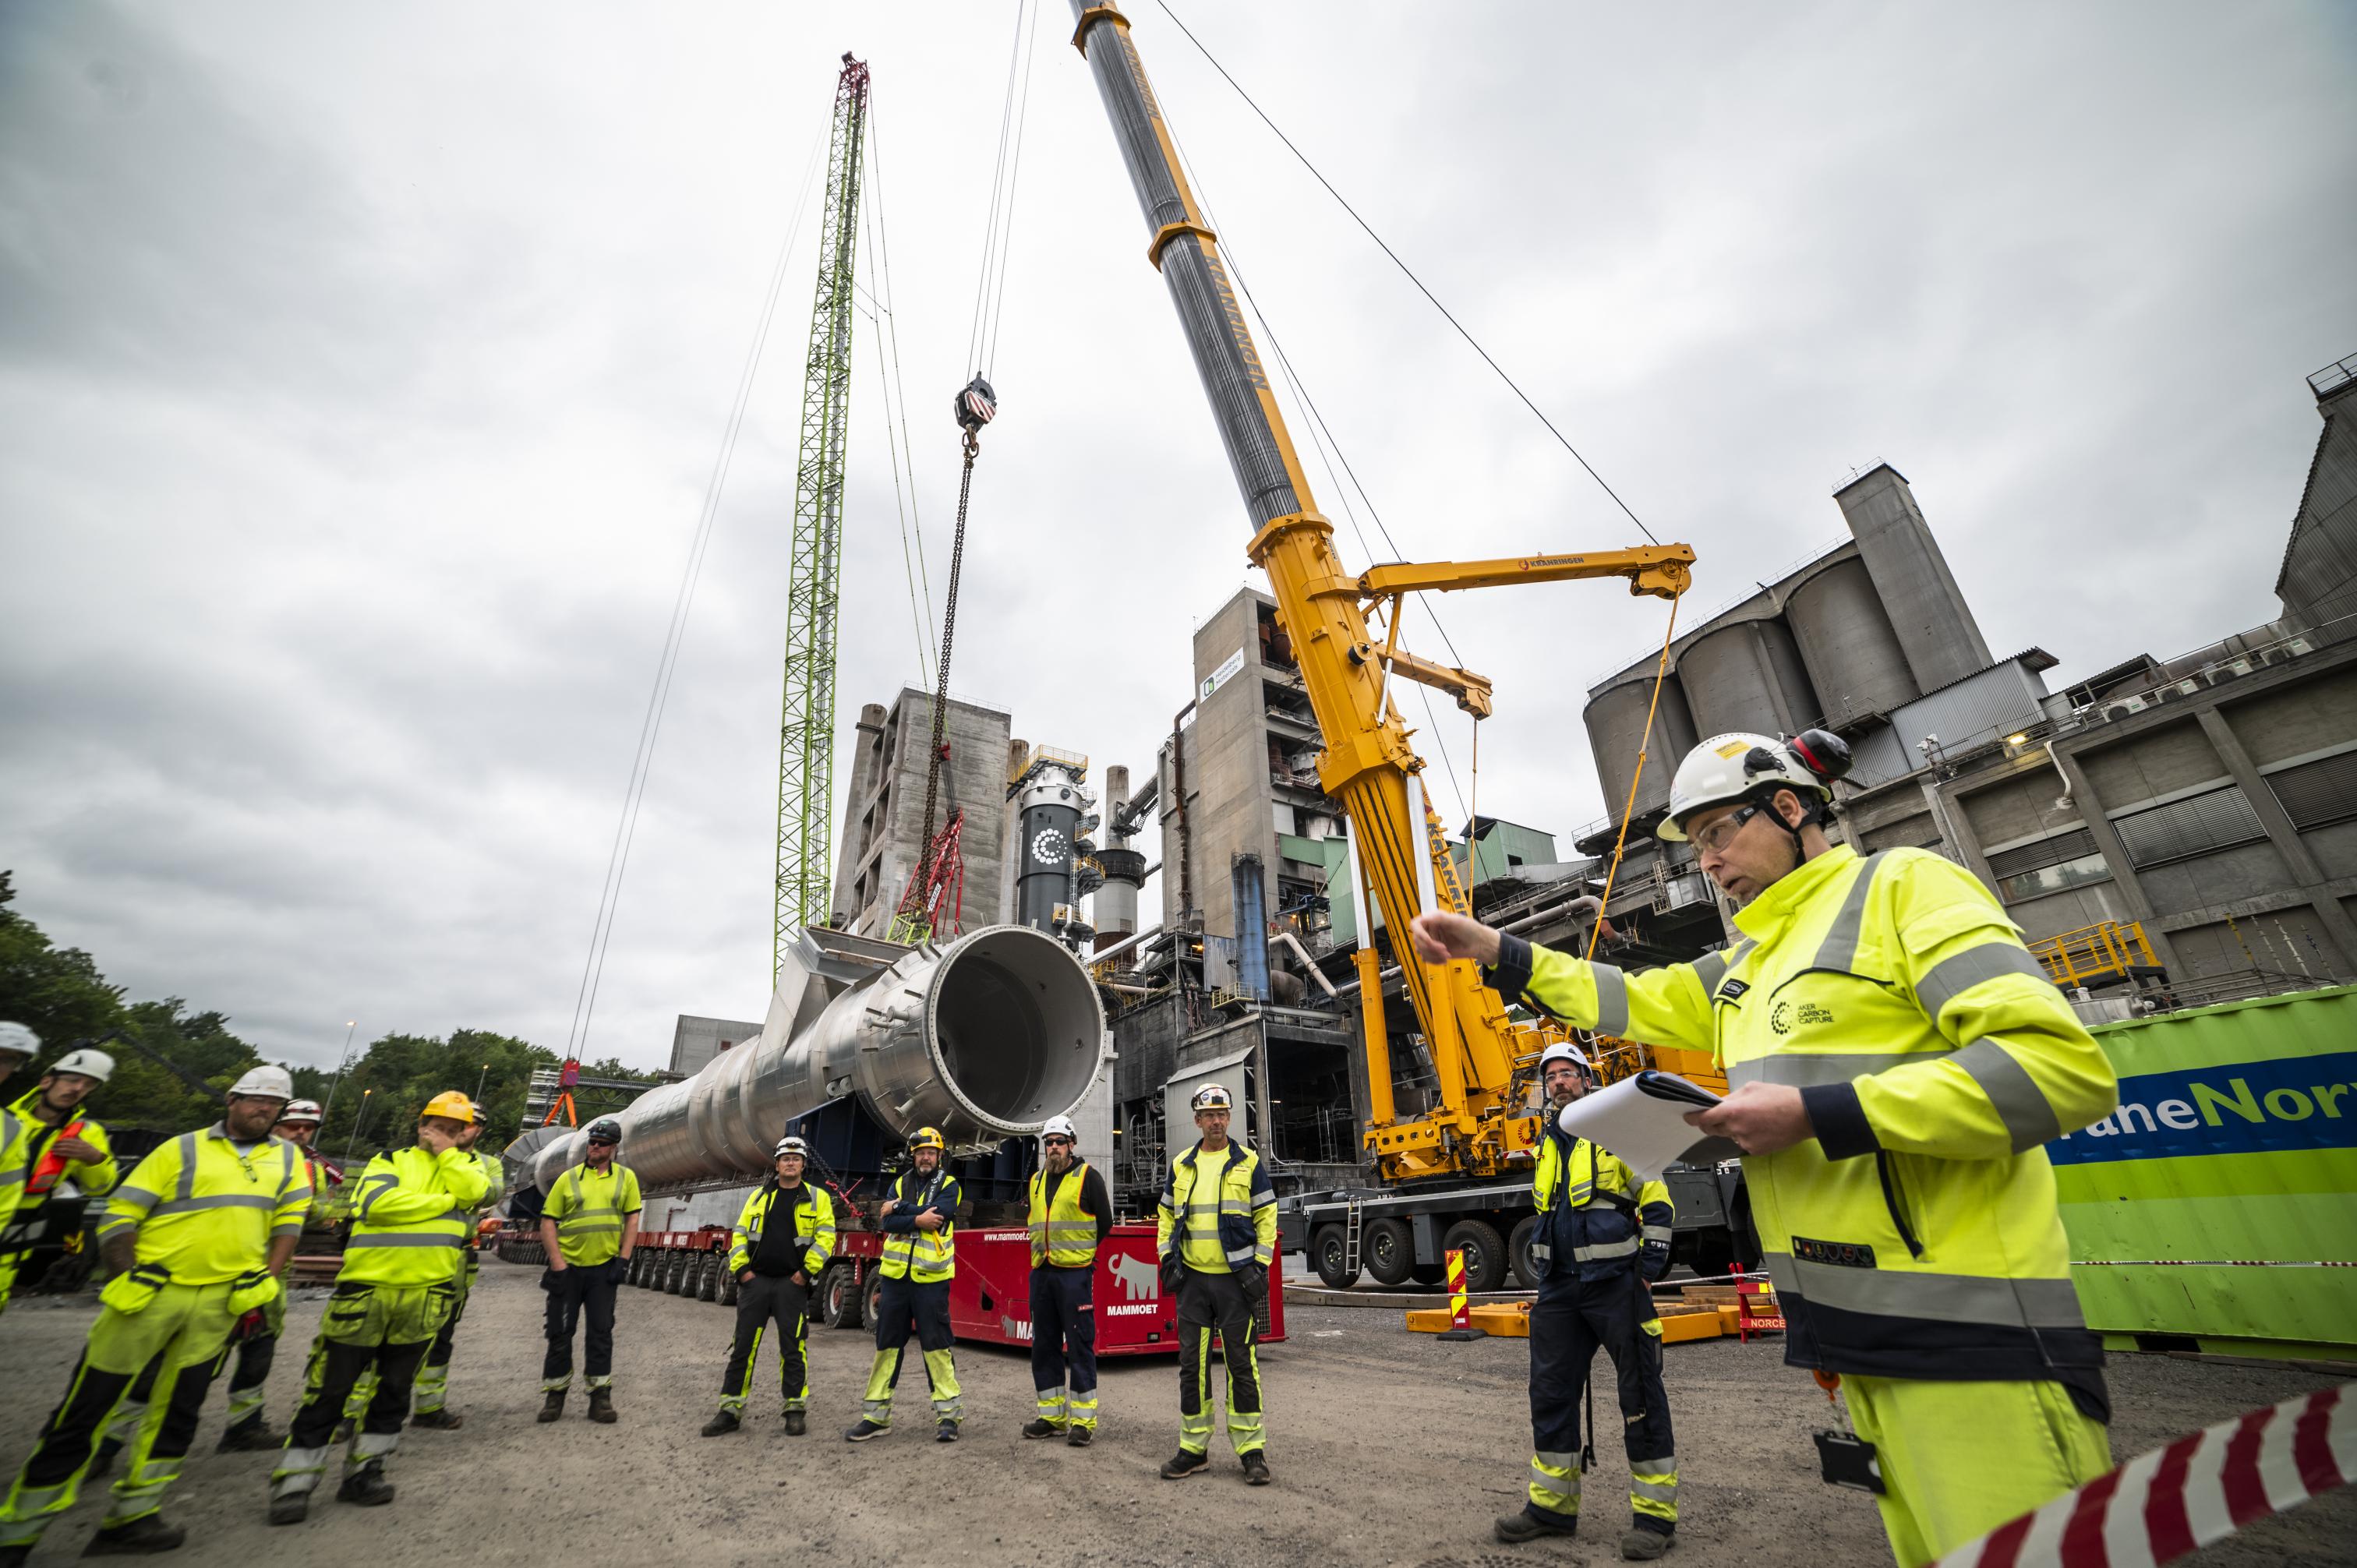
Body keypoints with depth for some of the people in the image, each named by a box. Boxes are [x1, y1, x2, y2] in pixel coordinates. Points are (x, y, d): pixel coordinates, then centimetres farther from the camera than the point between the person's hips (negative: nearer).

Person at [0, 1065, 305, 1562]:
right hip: (149, 1292, -3)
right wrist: (126, 1277, -14)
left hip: (223, 1300, 3)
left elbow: (288, 1223, 8)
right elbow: (120, 1216, -4)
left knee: (179, 1412, 10)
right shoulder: (182, 1150, -3)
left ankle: (131, 1517, 25)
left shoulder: (288, 1159, 7)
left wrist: (265, 1279, -2)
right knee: (86, 1408, 2)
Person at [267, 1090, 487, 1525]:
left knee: (395, 1389, 12)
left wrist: (445, 1152, -10)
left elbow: (473, 1191, -13)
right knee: (330, 1389, 4)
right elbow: (380, 1203, -16)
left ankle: (363, 1472, 27)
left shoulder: (465, 1165, 9)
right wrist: (445, 1201, -12)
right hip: (367, 1288, -2)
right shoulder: (390, 1161, 3)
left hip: (425, 1296, 2)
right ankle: (294, 1482, 18)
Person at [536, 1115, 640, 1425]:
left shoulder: (626, 1177, 3)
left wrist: (623, 1259, -6)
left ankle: (600, 1396, 12)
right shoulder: (569, 1178, 1)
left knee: (601, 1331, 3)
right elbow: (548, 1222, 0)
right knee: (560, 1332, 6)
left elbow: (632, 1219, 3)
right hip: (568, 1268, 0)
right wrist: (558, 1264, -9)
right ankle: (555, 1394, 22)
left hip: (604, 1269, 0)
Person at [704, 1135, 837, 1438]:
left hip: (792, 1283, -3)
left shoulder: (817, 1197, 1)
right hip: (756, 1280, 3)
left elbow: (825, 1237, -4)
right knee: (743, 1346, 6)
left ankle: (796, 1410, 12)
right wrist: (741, 1268, -2)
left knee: (793, 1348, 2)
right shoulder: (759, 1196, 11)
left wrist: (806, 1271, -11)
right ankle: (731, 1410, 17)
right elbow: (740, 1234, 10)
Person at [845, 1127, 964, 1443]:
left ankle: (948, 1412, 9)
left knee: (936, 1345, -1)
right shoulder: (900, 1183, 10)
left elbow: (937, 1216, -19)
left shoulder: (949, 1185, -1)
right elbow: (888, 1222, -4)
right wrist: (918, 1219, -18)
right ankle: (876, 1414, 21)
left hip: (930, 1278, -4)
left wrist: (899, 1208, -10)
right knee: (887, 1344, 11)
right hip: (895, 1276, 4)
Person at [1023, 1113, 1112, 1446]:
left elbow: (1104, 1222, -1)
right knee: (1044, 1346, 12)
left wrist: (1080, 1252, 4)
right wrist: (1045, 1251, 14)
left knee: (1079, 1347, -2)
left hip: (1075, 1273, -6)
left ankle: (1083, 1420, 5)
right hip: (1041, 1272, 6)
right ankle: (1052, 1415, 23)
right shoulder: (1037, 1180, 12)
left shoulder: (1087, 1177, -5)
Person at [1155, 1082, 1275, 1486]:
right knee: (1192, 1364, 8)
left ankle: (1251, 1449, 13)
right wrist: (1167, 1260, 5)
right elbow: (1166, 1217, 15)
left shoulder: (1248, 1163, 0)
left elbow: (1266, 1217, 1)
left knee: (1241, 1364, 2)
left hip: (1236, 1278, -3)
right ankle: (1193, 1448, 21)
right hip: (1193, 1279, 3)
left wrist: (1260, 1267, -5)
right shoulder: (1181, 1165, 8)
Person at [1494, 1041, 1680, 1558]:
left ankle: (1655, 1514, 16)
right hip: (1560, 1288, 6)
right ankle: (1552, 1504, 21)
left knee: (1640, 1395, 2)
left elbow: (1656, 1203, -5)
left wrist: (1647, 1273, -9)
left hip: (1615, 1283, -6)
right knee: (1550, 1391, 9)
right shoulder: (1545, 1146, 13)